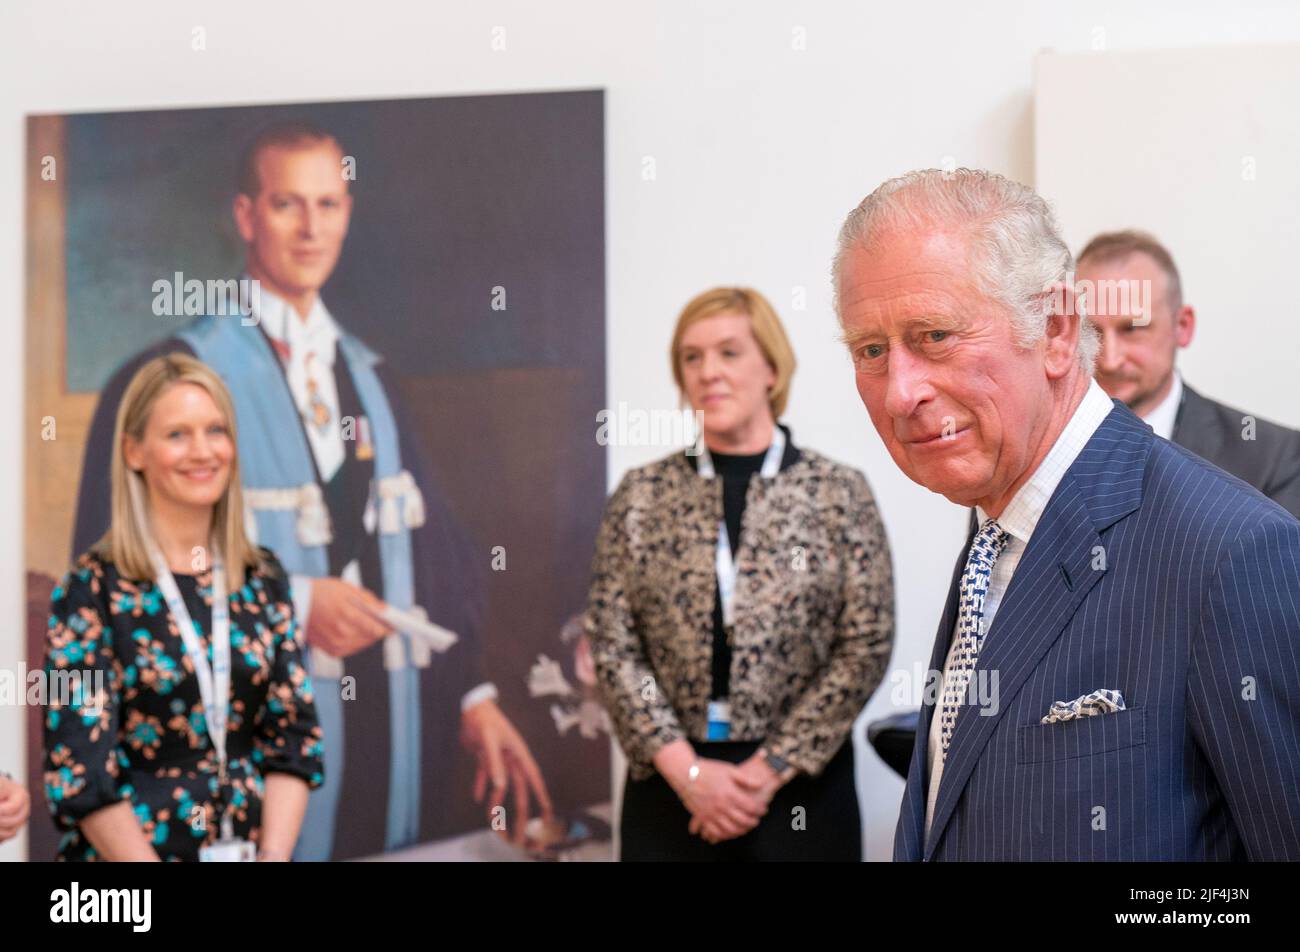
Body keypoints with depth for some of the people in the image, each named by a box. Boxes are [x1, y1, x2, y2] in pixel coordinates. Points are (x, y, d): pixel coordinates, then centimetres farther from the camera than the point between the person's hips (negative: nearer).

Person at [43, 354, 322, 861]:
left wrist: (273, 857, -9)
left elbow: (294, 733, 3)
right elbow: (79, 769, -10)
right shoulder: (92, 587, -7)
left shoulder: (263, 577, 5)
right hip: (127, 861, -3)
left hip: (251, 844, 3)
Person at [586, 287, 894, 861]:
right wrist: (687, 769, -11)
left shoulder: (841, 494, 0)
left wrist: (769, 769, -11)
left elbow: (866, 646, -5)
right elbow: (612, 644, -1)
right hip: (669, 784, 1)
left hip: (801, 786, -1)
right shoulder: (640, 496, 3)